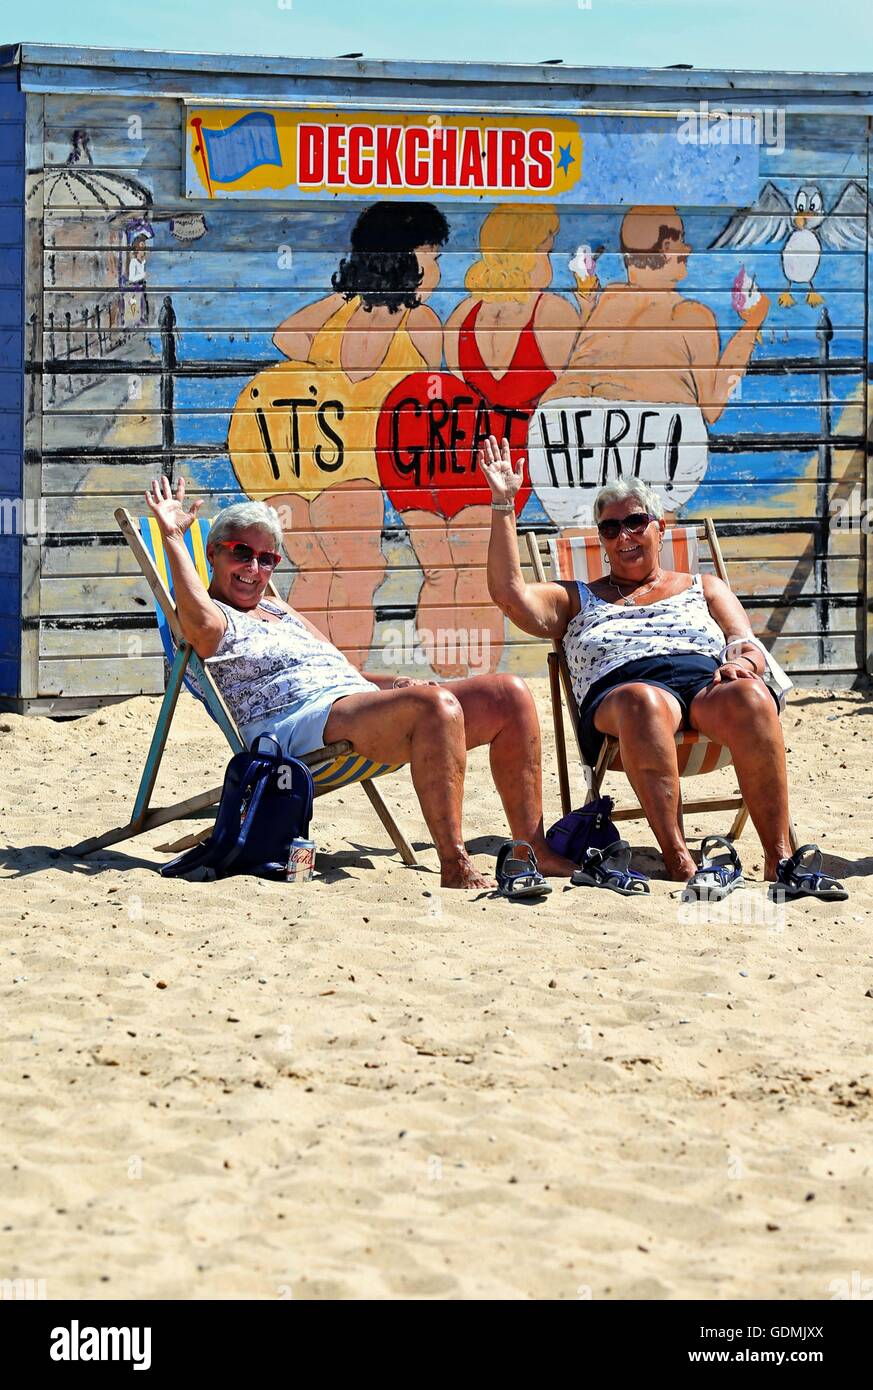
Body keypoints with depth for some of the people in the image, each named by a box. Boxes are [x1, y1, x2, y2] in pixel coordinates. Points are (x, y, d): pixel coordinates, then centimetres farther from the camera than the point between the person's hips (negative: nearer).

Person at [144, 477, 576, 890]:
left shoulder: (279, 612, 33)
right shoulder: (214, 619, 7)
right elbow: (202, 620, -21)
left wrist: (394, 682, 9)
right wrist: (172, 538, -19)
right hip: (302, 722, -9)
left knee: (509, 694, -3)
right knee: (438, 704, -36)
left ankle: (532, 848, -5)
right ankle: (454, 867, -41)